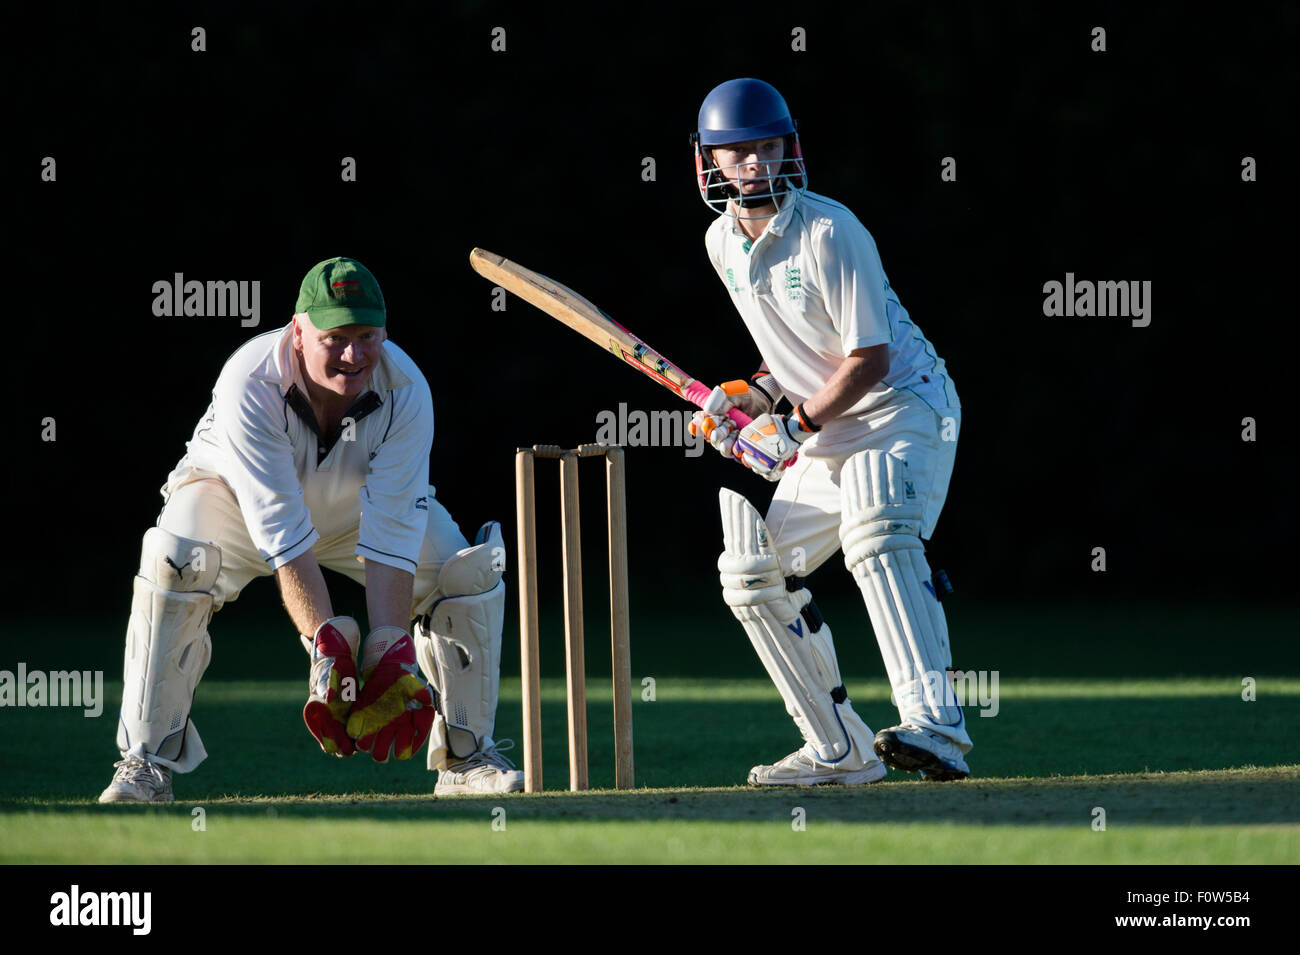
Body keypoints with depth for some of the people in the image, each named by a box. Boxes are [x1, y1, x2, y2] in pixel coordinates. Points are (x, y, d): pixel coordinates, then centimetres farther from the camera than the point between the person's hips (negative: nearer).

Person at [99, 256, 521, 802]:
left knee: (470, 571, -17)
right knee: (175, 560, -33)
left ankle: (465, 757, -1)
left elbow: (391, 537, -32)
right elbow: (284, 535, -39)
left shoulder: (405, 392, -29)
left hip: (357, 501, 3)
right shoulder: (248, 384, -37)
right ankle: (146, 764, -22)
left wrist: (389, 653, -42)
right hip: (235, 494, -3)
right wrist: (327, 645, -47)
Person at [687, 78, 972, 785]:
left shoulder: (829, 233, -19)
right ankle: (840, 751, 15)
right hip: (824, 438, 9)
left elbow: (868, 358, -19)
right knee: (754, 573, 8)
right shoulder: (723, 243, 5)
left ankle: (934, 727, -47)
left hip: (904, 407, -9)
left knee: (876, 535, -34)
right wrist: (759, 392, 5)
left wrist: (797, 428, -17)